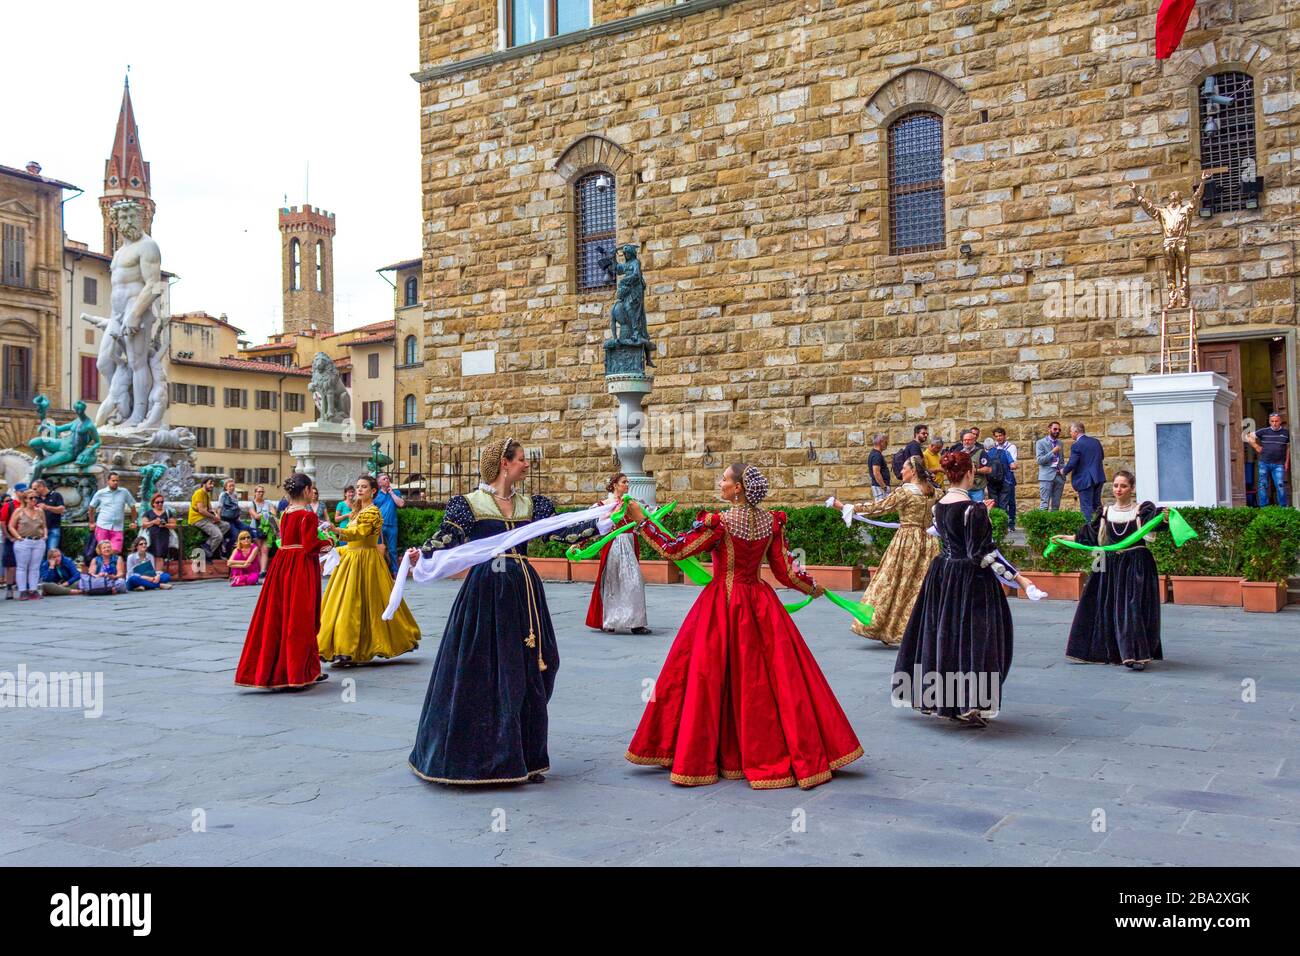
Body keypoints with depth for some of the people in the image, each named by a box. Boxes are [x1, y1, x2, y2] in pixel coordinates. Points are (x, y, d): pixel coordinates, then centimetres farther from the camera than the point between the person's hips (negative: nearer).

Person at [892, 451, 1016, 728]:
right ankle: (968, 707, 5)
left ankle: (933, 696, 28)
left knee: (941, 632, 17)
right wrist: (1014, 576, -19)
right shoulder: (973, 508, -19)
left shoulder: (938, 506, 3)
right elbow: (980, 554, -21)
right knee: (971, 637, 1)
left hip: (942, 574, 7)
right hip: (970, 579, -7)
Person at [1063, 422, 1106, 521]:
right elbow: (1102, 457, 19)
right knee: (1097, 505, 17)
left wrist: (1064, 471, 0)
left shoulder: (1076, 445, -16)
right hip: (1098, 478, 7)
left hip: (1085, 480, -7)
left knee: (1086, 507, -2)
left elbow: (1072, 463, -18)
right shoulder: (1096, 441, 8)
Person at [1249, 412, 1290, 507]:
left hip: (1278, 464, 0)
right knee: (1263, 485, 2)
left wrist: (1287, 462, 6)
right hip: (1264, 463, 0)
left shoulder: (1286, 433, 6)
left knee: (1280, 485, -7)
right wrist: (1257, 448, 4)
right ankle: (1263, 507, 8)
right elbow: (1250, 437, 11)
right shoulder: (1264, 432, 1)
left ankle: (1283, 507, 0)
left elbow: (1288, 448, 11)